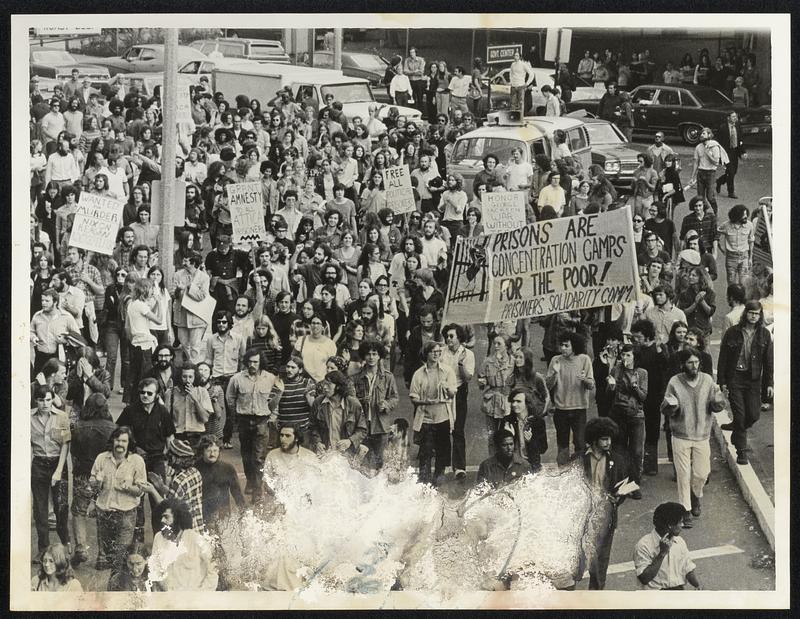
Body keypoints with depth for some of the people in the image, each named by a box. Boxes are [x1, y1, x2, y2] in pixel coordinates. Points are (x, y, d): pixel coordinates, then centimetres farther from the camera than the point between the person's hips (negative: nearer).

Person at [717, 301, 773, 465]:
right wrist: (722, 382, -5)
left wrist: (769, 383, 1)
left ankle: (734, 427, 31)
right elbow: (723, 358, -1)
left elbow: (768, 361, 6)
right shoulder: (732, 333, -4)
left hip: (753, 379, 2)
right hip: (734, 378, -2)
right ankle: (741, 452, 7)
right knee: (740, 414, -3)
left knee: (754, 415, -1)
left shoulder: (764, 335, 2)